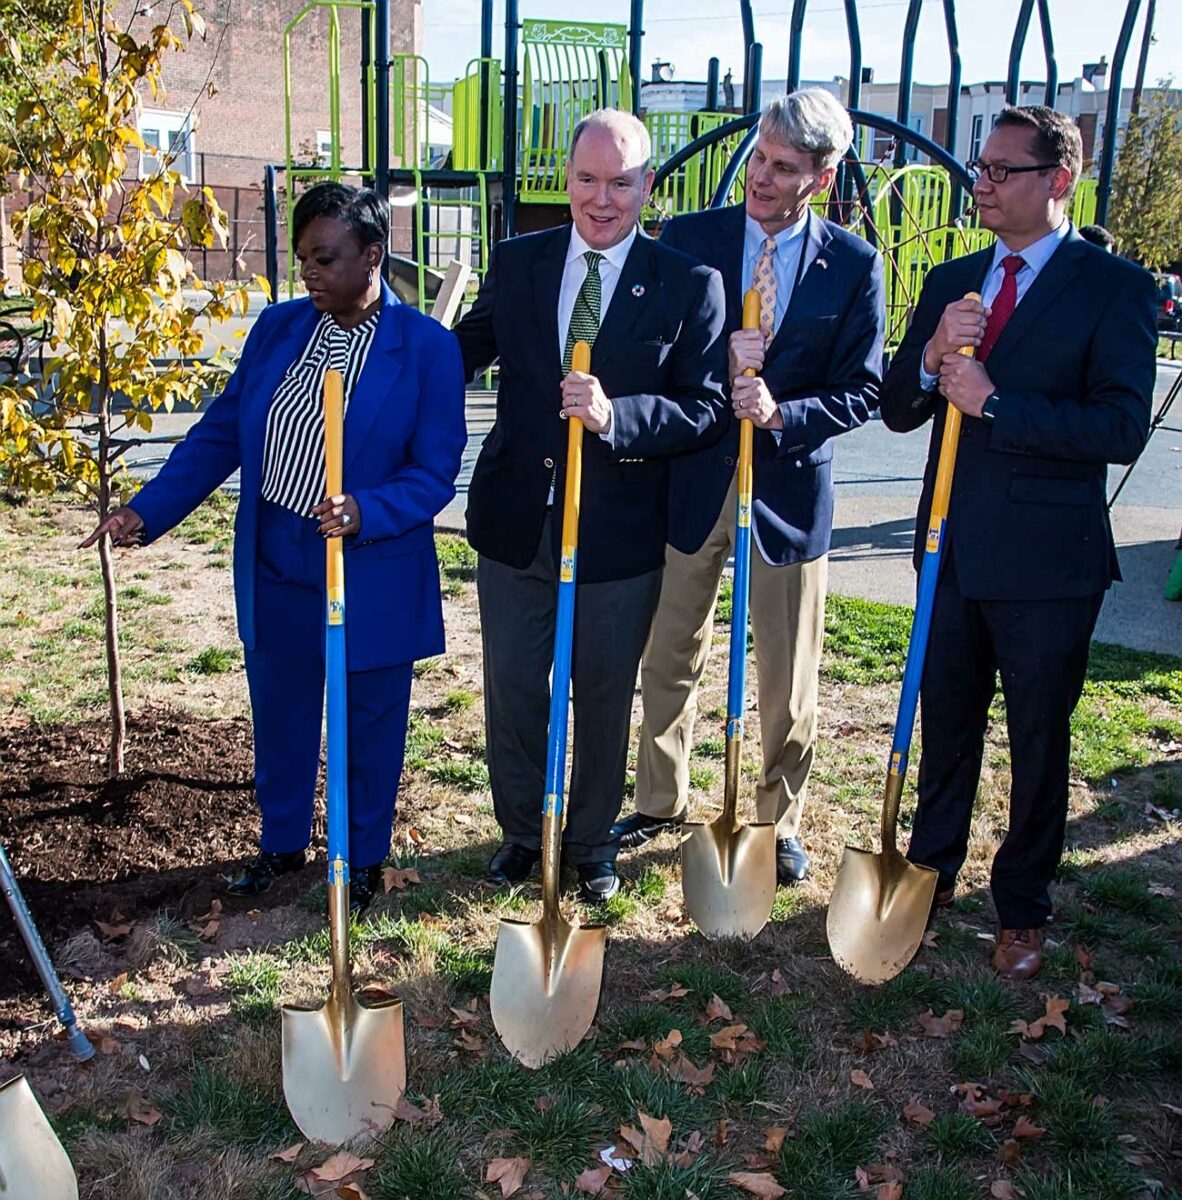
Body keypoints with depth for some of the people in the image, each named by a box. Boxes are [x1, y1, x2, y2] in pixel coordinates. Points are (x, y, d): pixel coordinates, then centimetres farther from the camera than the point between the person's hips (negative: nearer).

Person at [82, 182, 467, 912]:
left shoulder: (428, 348, -11)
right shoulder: (278, 328, 1)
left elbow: (435, 470, -13)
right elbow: (220, 433, 5)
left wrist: (365, 513, -30)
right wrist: (149, 510, -3)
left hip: (372, 576, -4)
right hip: (275, 565, 4)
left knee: (368, 722, 12)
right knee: (279, 714, 19)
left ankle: (365, 859, 33)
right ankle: (283, 843, 41)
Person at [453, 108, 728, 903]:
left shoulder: (689, 284, -6)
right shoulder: (517, 263, 3)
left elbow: (706, 410, -12)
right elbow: (464, 352, 15)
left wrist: (615, 415, -27)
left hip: (619, 532, -2)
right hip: (516, 520, 3)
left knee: (606, 696, 14)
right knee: (511, 689, 14)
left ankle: (593, 843, 36)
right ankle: (522, 830, 38)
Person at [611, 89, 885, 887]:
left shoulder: (854, 264, -3)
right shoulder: (688, 239, -1)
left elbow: (863, 390, -4)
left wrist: (781, 414, -20)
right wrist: (716, 367, -22)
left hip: (790, 486, -1)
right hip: (692, 480, 1)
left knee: (789, 680, 9)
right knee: (671, 661, 15)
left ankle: (780, 822, 29)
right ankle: (661, 802, 35)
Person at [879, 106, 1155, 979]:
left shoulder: (1113, 286, -8)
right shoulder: (950, 283, 8)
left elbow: (1122, 427, -18)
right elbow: (898, 411, 6)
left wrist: (995, 401, -21)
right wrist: (932, 357, -14)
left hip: (1047, 557, -4)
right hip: (953, 547, 5)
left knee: (1039, 742, 9)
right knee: (946, 723, 18)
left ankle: (1023, 909, 27)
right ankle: (932, 870, 38)